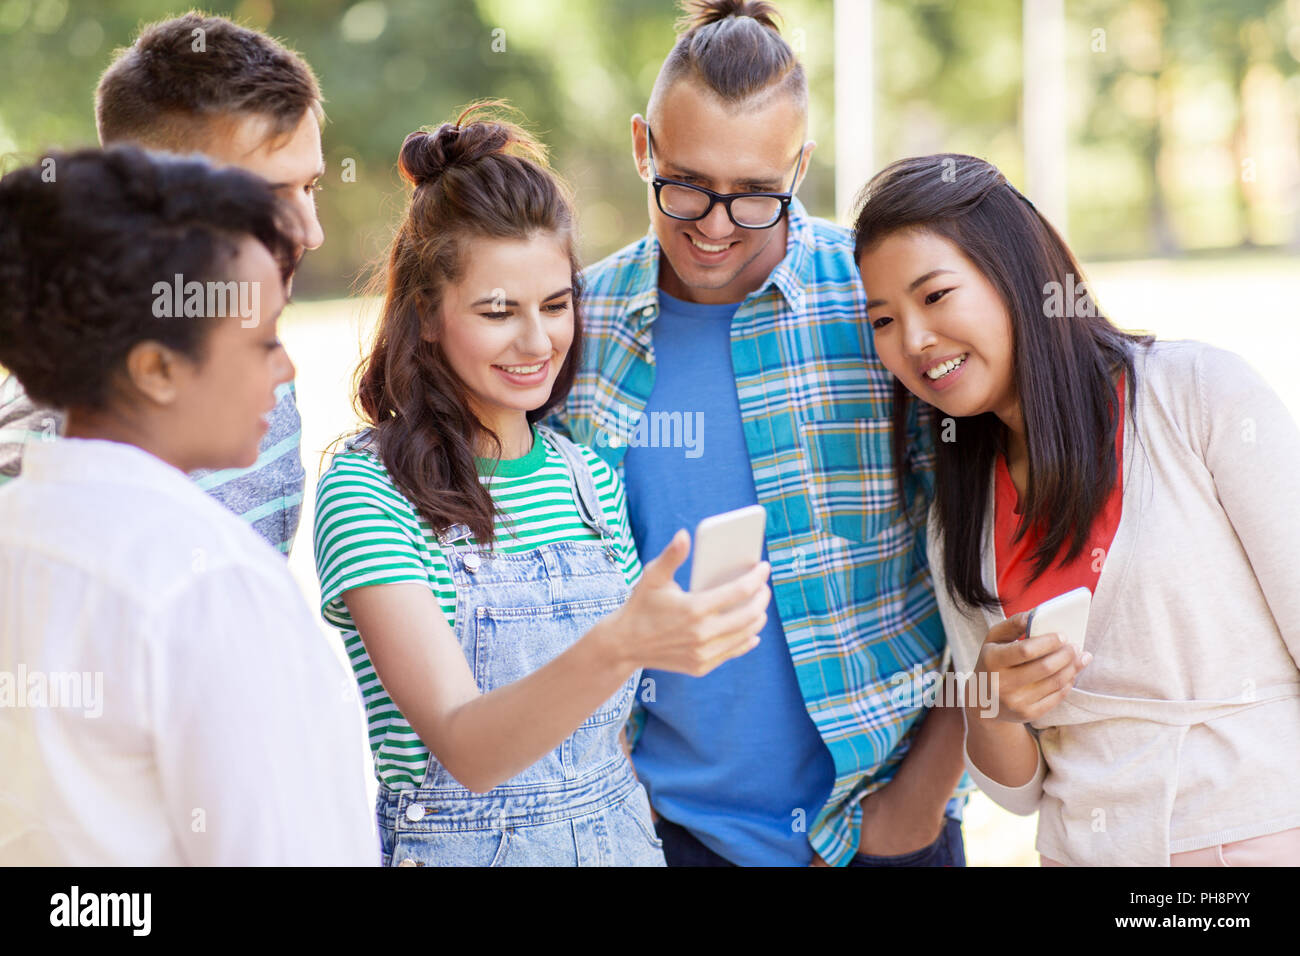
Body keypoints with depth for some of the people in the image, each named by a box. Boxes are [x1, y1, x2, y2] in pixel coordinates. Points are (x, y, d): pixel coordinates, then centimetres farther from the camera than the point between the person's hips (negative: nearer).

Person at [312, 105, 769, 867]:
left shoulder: (593, 477, 5)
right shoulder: (367, 490, -14)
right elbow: (466, 751, -26)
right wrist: (621, 646, -39)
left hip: (620, 838, 5)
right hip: (456, 845, -5)